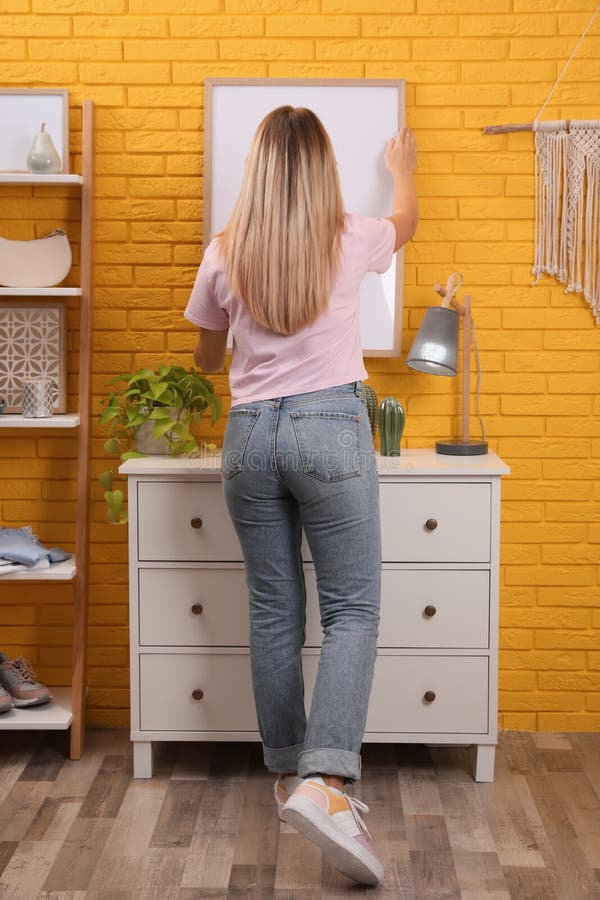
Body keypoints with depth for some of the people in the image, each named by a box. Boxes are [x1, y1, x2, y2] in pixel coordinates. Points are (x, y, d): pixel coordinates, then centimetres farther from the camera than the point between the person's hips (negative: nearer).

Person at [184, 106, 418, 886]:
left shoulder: (225, 256, 1)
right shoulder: (353, 240, -2)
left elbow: (208, 359, 15)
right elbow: (408, 220, 24)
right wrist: (402, 167, 45)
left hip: (251, 434, 3)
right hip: (331, 426, -3)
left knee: (273, 614, 12)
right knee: (352, 610, 0)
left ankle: (289, 775, 23)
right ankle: (323, 782, -15)